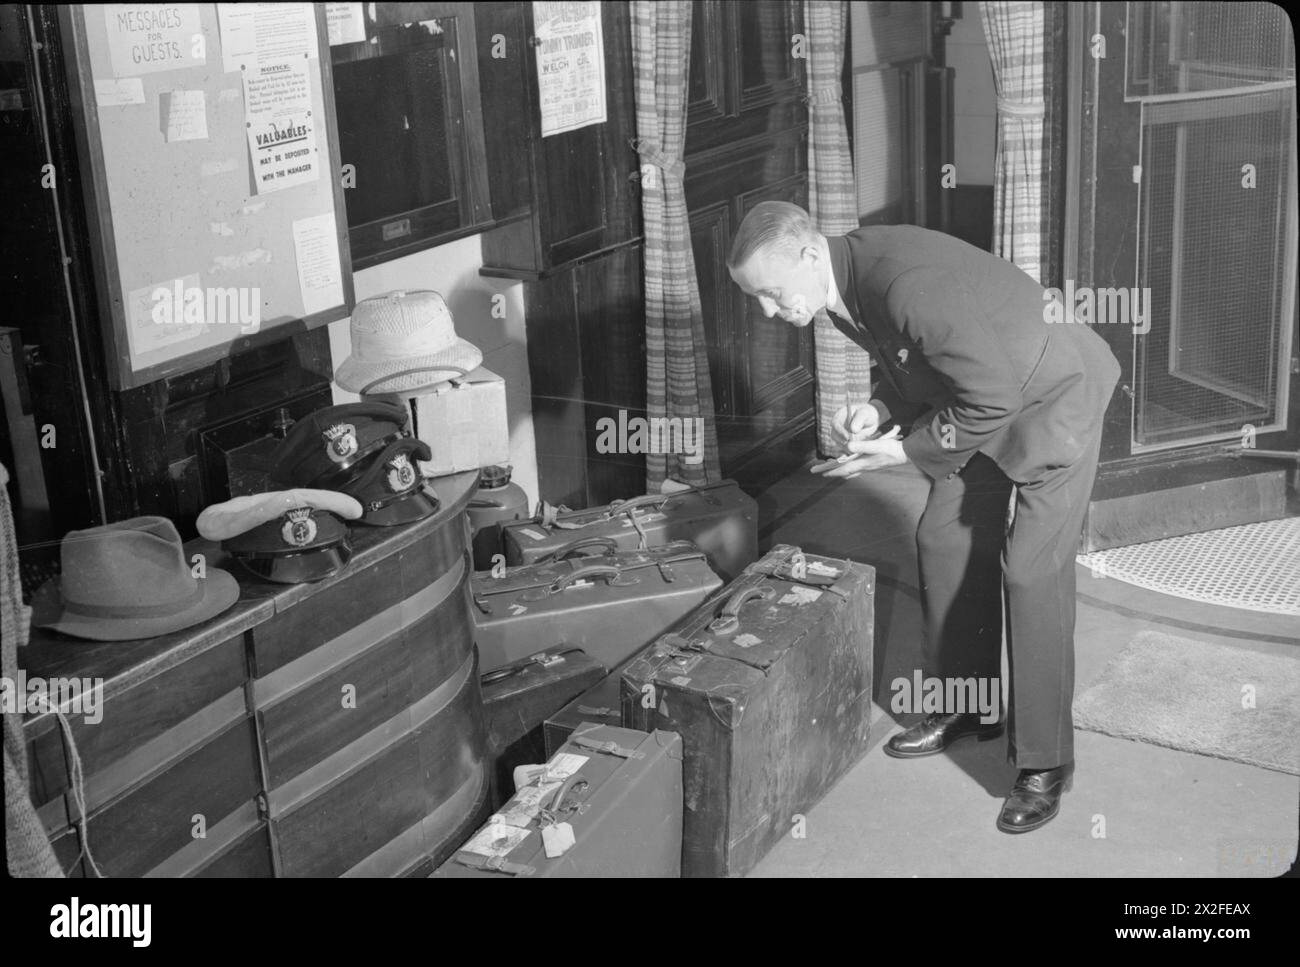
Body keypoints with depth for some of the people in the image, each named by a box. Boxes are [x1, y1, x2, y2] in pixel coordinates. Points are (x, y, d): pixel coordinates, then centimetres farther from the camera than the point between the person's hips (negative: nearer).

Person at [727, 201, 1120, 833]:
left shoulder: (908, 283, -37)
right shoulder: (844, 286, -7)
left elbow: (992, 397, -31)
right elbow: (901, 361, 9)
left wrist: (905, 452, -23)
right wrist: (880, 409, -12)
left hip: (1052, 399, -9)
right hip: (978, 402, 9)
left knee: (1032, 571, -11)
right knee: (945, 540, 12)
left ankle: (1044, 764, 1)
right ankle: (962, 707, 30)